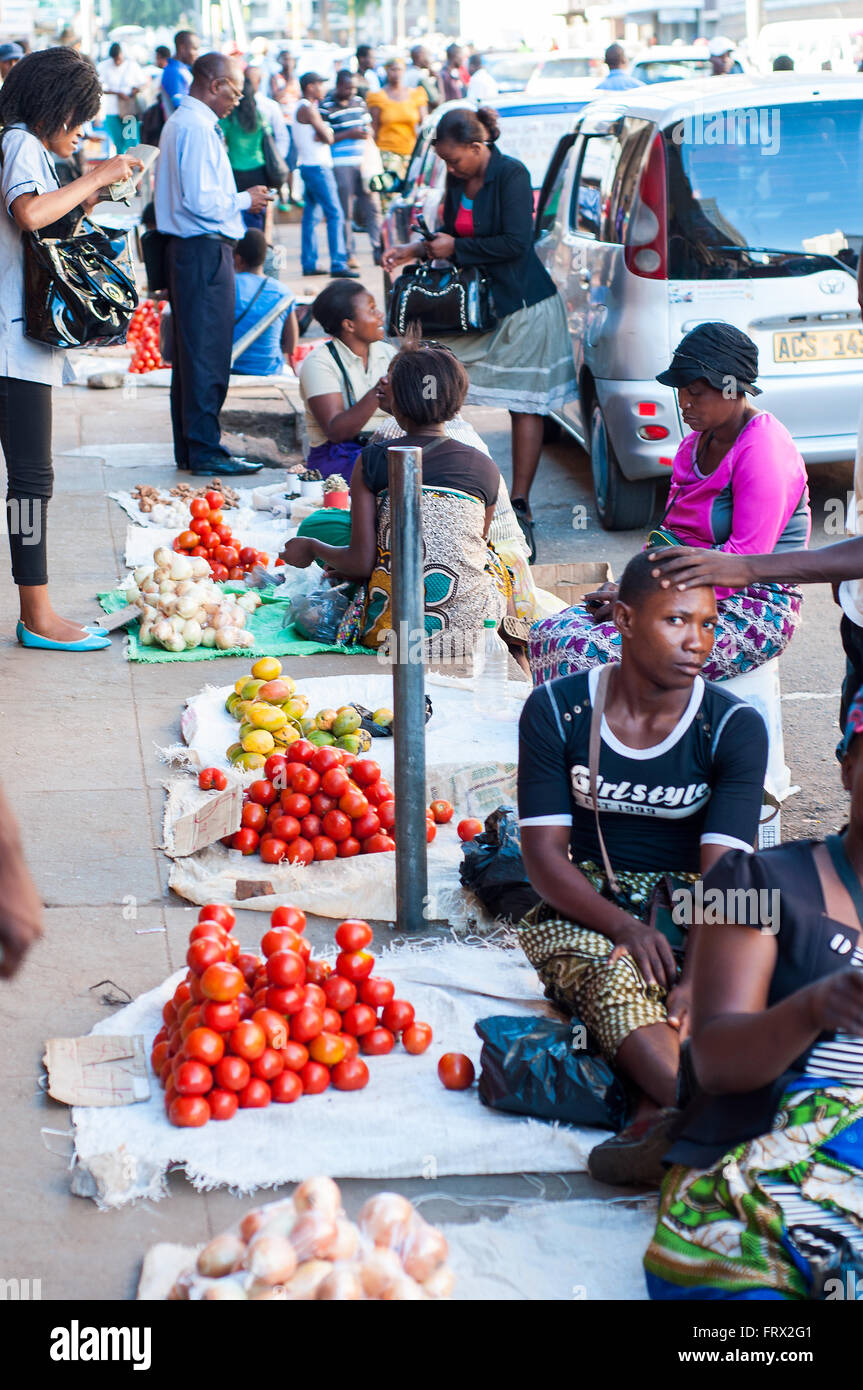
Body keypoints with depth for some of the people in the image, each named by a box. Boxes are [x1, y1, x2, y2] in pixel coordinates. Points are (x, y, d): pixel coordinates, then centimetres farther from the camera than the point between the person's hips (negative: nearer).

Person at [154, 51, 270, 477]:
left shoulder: (179, 122, 18)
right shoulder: (198, 128, -16)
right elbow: (201, 202, -22)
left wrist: (239, 198, 15)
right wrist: (244, 201, -6)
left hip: (188, 248, 11)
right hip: (205, 250, -11)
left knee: (191, 350, 13)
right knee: (208, 351, -7)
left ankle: (188, 449, 19)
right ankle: (205, 451, -4)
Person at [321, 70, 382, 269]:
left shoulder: (359, 102, 14)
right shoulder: (326, 107, -6)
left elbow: (368, 125, 25)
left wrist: (367, 133, 4)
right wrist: (349, 134, -16)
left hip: (363, 161, 6)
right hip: (341, 164, -5)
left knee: (373, 207, 1)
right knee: (345, 212, -1)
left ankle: (379, 251, 4)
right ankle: (348, 255, 6)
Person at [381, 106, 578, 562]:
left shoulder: (511, 174, -15)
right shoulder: (457, 179, 7)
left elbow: (516, 243, -20)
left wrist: (457, 248, -13)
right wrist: (416, 248, 6)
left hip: (522, 304, -7)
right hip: (476, 302, 7)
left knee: (524, 405, -2)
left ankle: (519, 505, 0)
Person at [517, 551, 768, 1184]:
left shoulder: (735, 727, -8)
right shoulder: (556, 710, -5)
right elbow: (544, 852, -9)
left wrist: (699, 977, -34)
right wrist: (626, 927, -25)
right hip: (585, 910, -1)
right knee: (613, 973, -34)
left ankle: (659, 1113, -50)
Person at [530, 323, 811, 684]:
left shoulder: (764, 451, -15)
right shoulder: (696, 441, 15)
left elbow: (743, 560, -22)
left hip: (748, 611, -9)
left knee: (591, 654, -27)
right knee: (551, 634, -9)